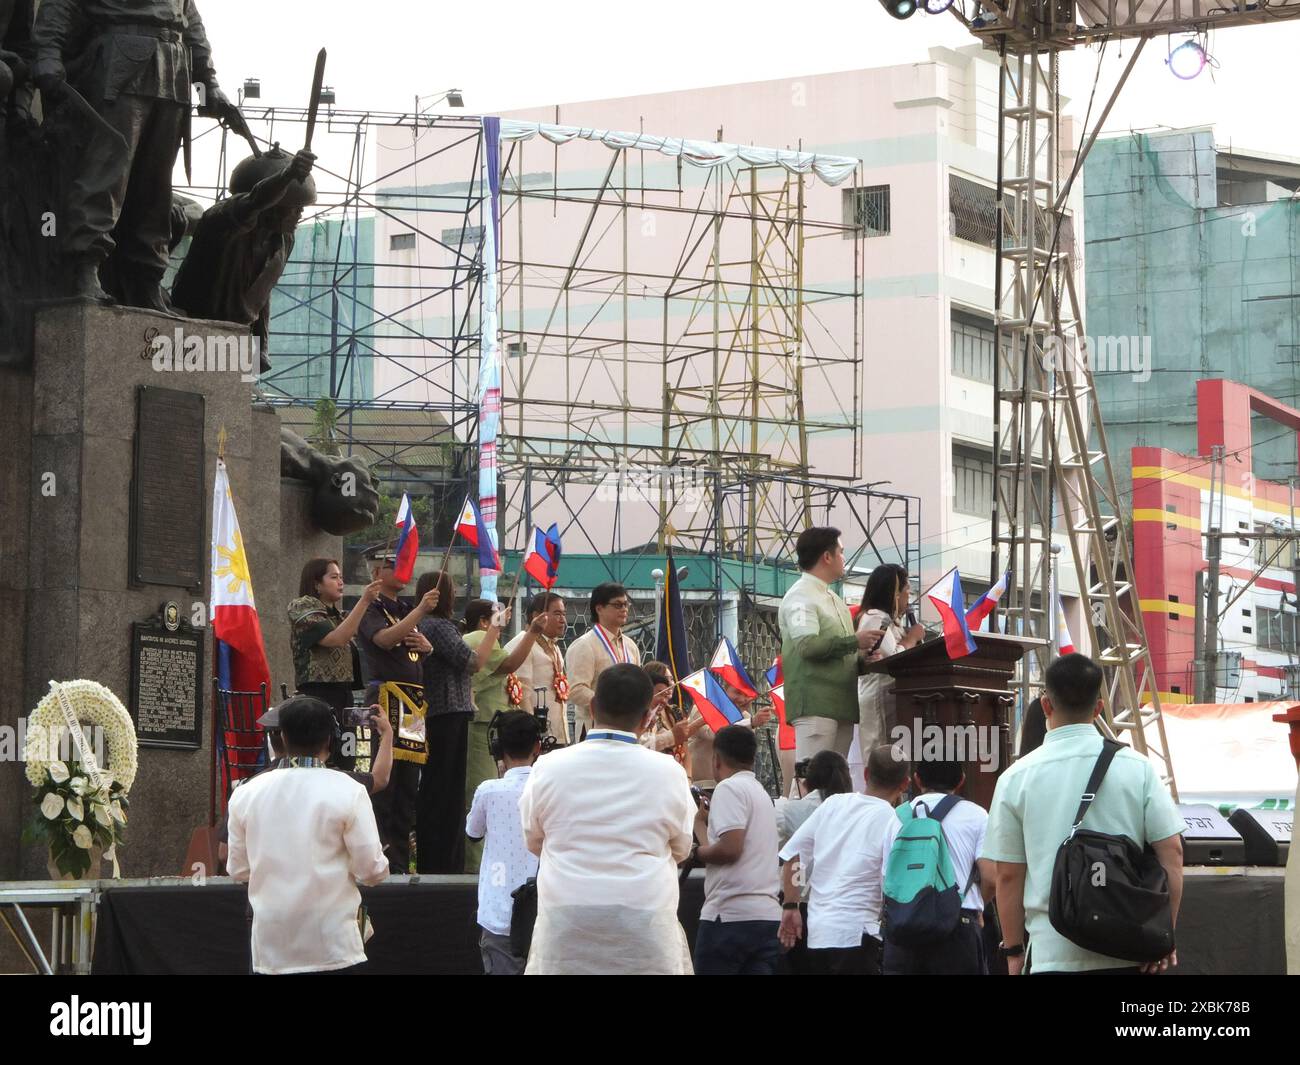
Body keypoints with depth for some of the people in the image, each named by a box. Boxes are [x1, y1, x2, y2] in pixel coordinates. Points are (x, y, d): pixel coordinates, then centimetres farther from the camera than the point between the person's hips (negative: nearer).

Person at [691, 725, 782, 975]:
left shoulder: (729, 788, -5)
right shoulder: (761, 792, 22)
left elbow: (730, 848, -16)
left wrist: (696, 852, 1)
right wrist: (702, 822, 30)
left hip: (731, 916, -8)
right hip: (769, 916, 8)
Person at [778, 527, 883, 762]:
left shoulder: (833, 599, 24)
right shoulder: (800, 597, -6)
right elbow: (807, 645, -20)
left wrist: (864, 660, 9)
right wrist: (855, 641, -15)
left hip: (841, 705, 9)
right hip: (815, 705, -9)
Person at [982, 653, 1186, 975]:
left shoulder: (1016, 778, -1)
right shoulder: (1137, 767, 2)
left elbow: (1008, 874, 1)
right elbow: (1171, 852, 0)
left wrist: (1013, 950, 11)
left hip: (1052, 956, -2)